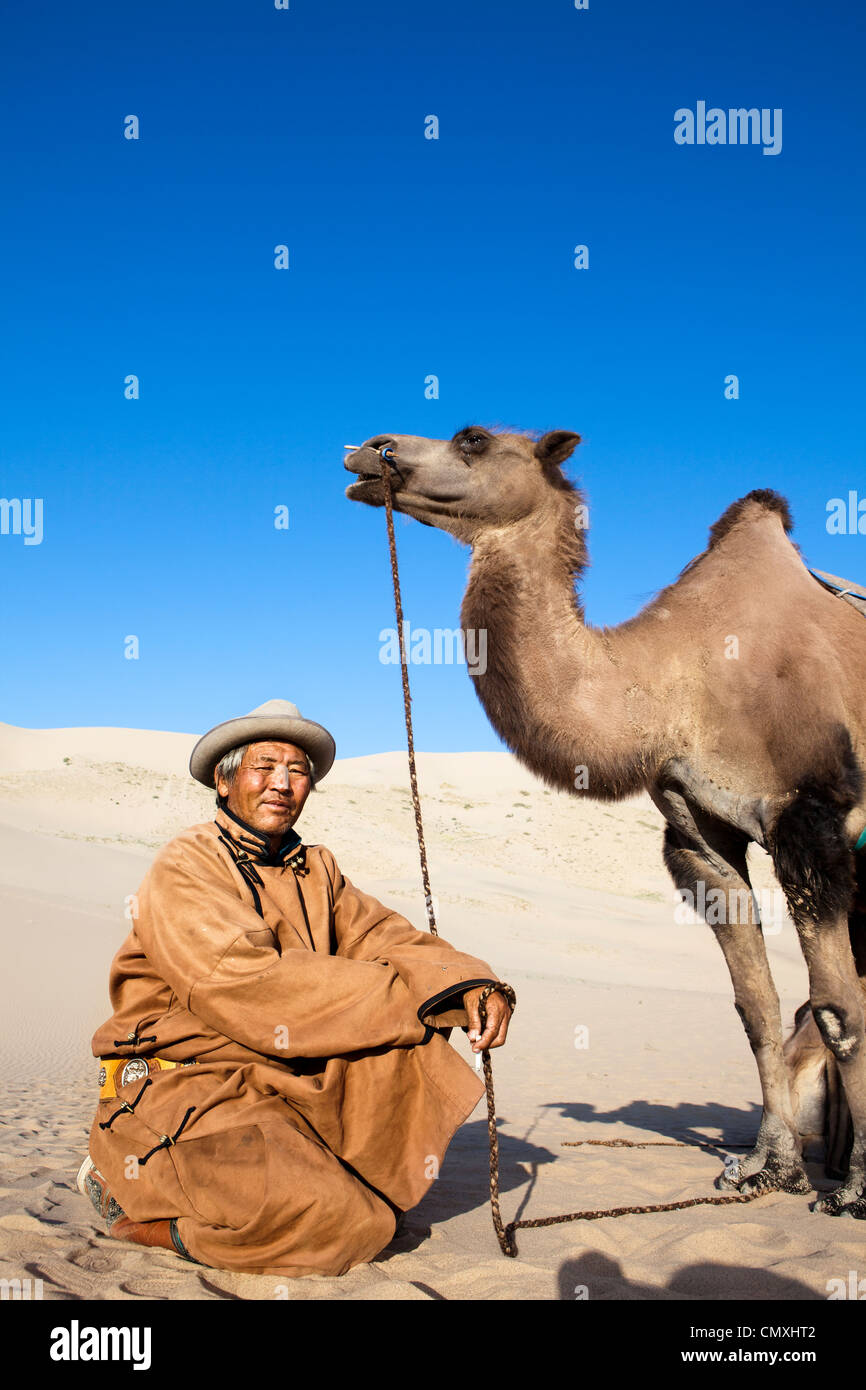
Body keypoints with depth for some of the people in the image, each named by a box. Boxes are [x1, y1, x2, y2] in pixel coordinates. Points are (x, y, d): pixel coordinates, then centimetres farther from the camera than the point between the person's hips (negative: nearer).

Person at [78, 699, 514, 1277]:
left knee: (413, 1040, -14)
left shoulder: (316, 869, 10)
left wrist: (473, 985, -21)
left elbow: (383, 937, 0)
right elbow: (247, 989, -26)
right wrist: (404, 996, -25)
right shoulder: (185, 868, -14)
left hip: (290, 1078, 7)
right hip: (188, 1088, -6)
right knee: (348, 1226, -24)